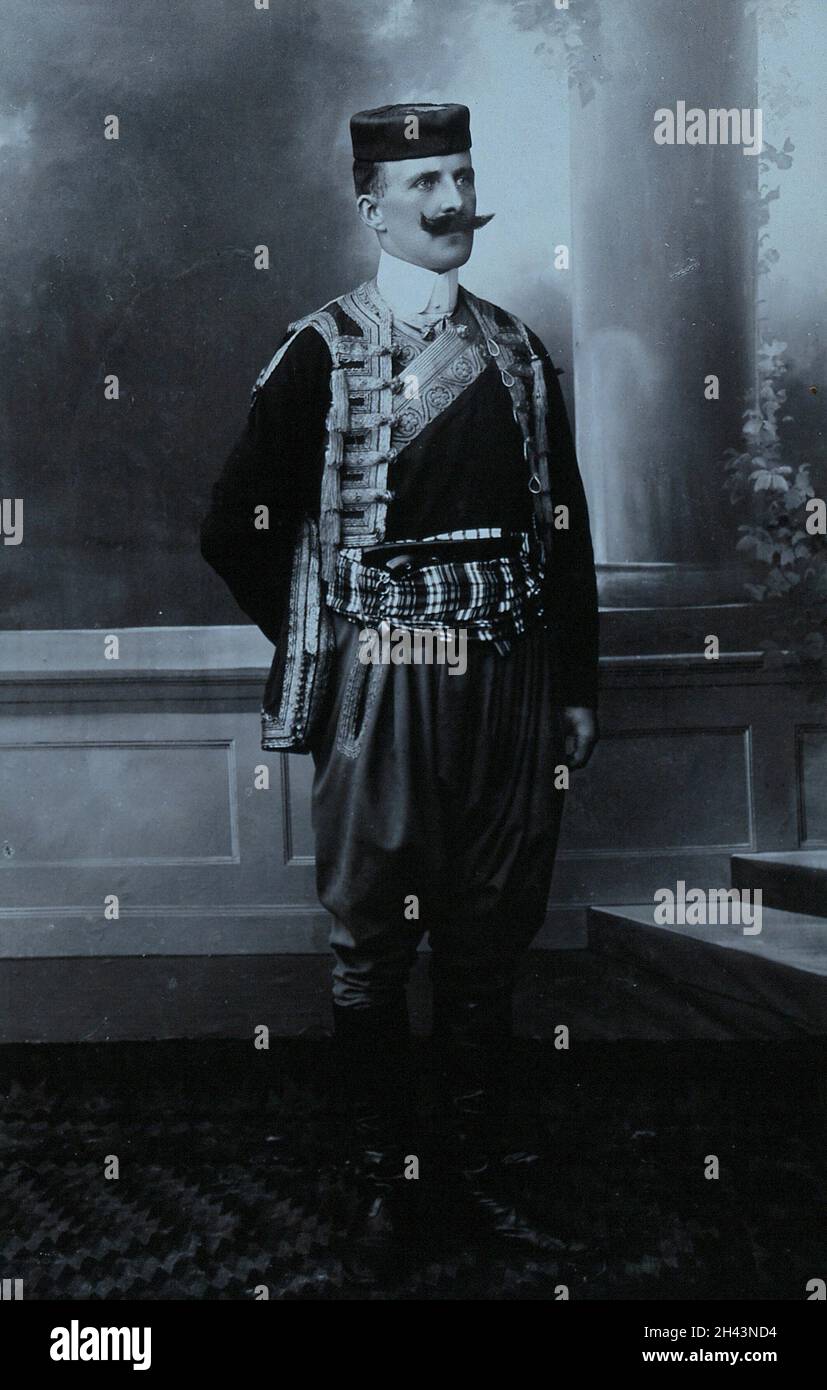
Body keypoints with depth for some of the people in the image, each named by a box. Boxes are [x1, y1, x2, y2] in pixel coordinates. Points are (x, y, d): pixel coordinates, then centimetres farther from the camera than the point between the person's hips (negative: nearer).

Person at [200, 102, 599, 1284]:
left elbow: (567, 531, 12)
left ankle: (477, 1174, 27)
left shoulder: (521, 355, 11)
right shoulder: (323, 354, -1)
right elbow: (239, 533, -1)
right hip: (383, 687, -3)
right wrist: (324, 648, 2)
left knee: (487, 951, 11)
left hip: (512, 685, 4)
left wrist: (576, 688, 9)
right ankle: (389, 1184, 23)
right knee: (374, 952, 6)